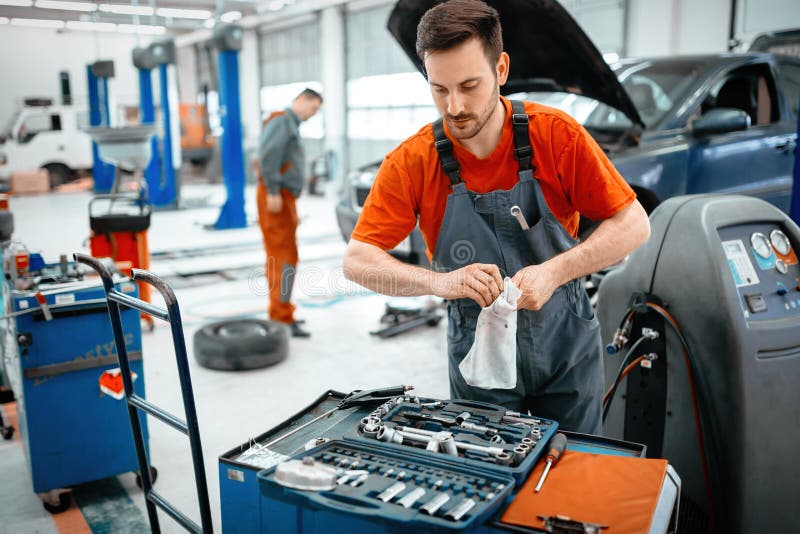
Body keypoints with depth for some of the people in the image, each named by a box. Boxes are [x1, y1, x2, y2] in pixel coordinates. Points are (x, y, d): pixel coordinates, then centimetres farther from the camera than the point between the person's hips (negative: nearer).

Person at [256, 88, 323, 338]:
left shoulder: (292, 126, 24)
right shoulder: (281, 120, -6)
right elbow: (267, 154, -21)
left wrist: (293, 209, 17)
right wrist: (273, 191, -23)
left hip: (284, 198, 10)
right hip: (275, 197, -10)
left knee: (277, 258, 13)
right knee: (285, 257, -12)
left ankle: (279, 314, 21)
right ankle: (282, 318, -13)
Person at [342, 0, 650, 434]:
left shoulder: (556, 134, -15)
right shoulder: (412, 162, -14)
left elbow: (633, 224, -12)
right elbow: (357, 261, -15)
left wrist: (553, 272, -27)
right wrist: (440, 282, -32)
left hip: (567, 347, 1)